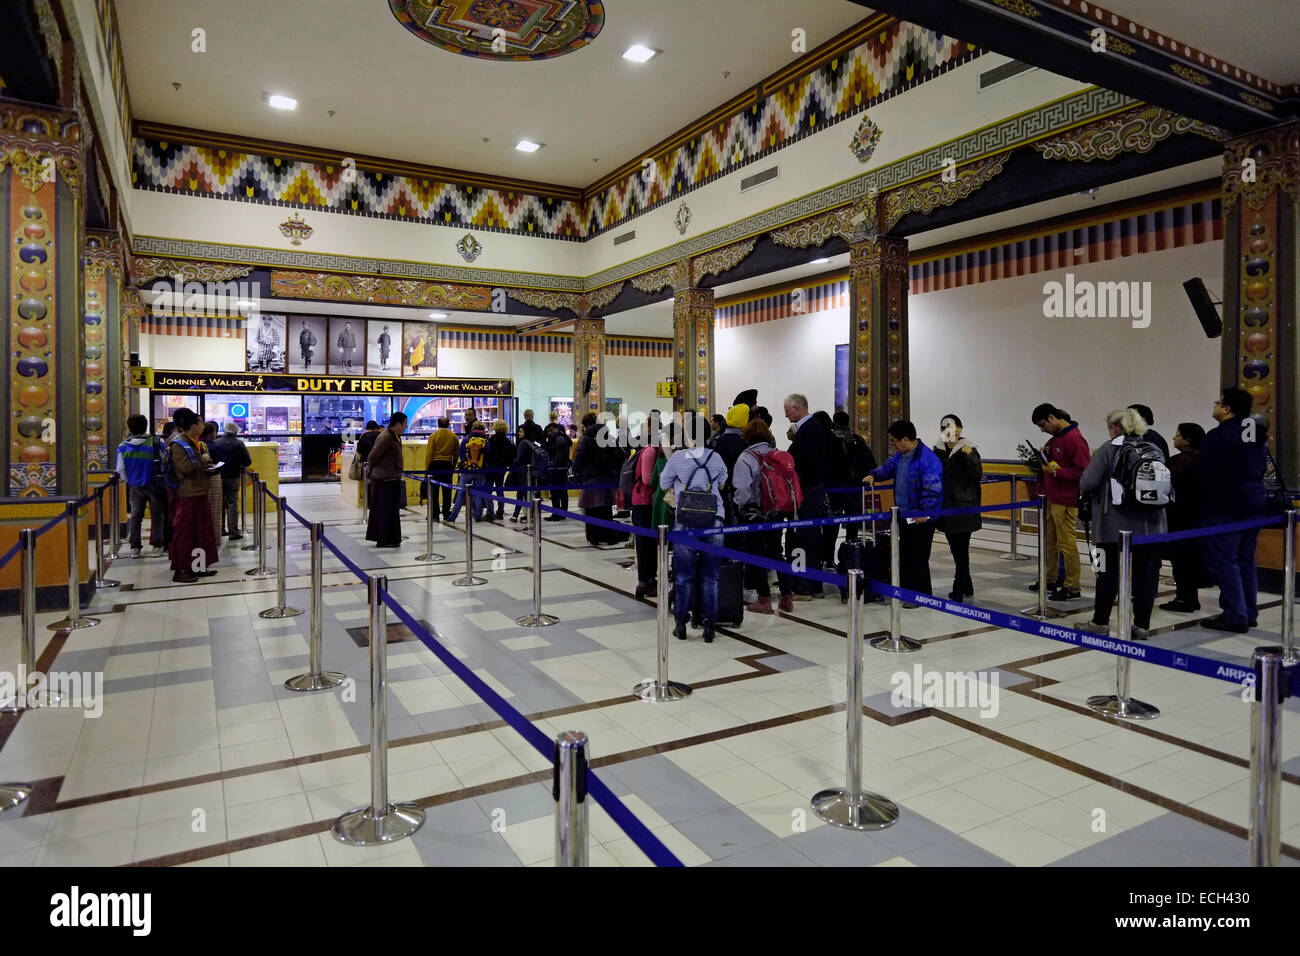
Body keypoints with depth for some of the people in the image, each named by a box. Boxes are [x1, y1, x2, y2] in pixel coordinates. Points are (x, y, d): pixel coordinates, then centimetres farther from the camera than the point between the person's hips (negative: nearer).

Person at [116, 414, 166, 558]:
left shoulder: (123, 446, -4)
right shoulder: (156, 443, -12)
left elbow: (121, 469, 1)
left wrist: (127, 481, 18)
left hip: (135, 486, 2)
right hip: (155, 485, -2)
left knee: (135, 516, 12)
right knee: (156, 515, 10)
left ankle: (135, 547, 12)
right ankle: (156, 544, 11)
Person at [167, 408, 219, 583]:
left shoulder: (194, 443, 16)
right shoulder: (178, 445, -12)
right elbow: (186, 468, -22)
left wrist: (207, 464, 11)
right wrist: (202, 460, -10)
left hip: (199, 493, 10)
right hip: (187, 495, -10)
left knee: (201, 531, 13)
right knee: (184, 533, -4)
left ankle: (196, 567, 21)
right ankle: (180, 570, 2)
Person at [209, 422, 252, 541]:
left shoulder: (215, 443, -3)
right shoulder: (239, 444, -8)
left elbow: (211, 460, -1)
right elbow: (248, 462, -6)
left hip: (218, 478, 2)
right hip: (233, 478, -2)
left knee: (220, 504, 14)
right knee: (232, 504, 0)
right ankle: (233, 532, -3)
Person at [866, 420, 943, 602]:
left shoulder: (927, 458, -21)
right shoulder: (900, 455, 8)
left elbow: (933, 488, -23)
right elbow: (887, 468, 26)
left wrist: (924, 511, -22)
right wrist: (873, 475, 7)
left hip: (921, 517, -9)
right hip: (904, 515, 9)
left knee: (918, 556, -1)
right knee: (904, 553, 16)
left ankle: (921, 595, 11)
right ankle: (906, 590, 28)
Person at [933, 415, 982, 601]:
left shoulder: (968, 450, -7)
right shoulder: (938, 451, 7)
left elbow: (977, 476, -14)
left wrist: (970, 456, -25)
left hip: (964, 507, -5)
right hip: (946, 506, 6)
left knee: (961, 549, -4)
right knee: (955, 549, 13)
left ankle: (959, 590, 3)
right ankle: (967, 587, 27)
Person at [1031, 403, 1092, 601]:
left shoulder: (1073, 438, -16)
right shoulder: (1055, 438, 13)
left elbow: (1085, 471, -21)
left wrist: (1057, 472, -20)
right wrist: (1046, 455, 5)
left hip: (1065, 501, -9)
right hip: (1051, 498, 9)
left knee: (1066, 543, -3)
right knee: (1050, 541, 16)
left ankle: (1072, 587, 6)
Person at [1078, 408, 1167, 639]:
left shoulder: (1108, 450, -7)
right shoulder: (1155, 450, 6)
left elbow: (1087, 483, -14)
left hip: (1116, 524, -4)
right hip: (1150, 524, 4)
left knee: (1109, 572, 4)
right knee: (1145, 573, 8)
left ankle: (1100, 621, 14)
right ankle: (1142, 625, 14)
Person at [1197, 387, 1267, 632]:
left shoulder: (1219, 436, -16)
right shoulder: (1258, 437, 12)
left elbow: (1203, 471, -16)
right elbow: (1262, 468, 19)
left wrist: (1210, 491, 3)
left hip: (1225, 508, -9)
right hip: (1254, 504, 9)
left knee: (1222, 559, -4)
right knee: (1245, 559, 15)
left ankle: (1235, 615, -5)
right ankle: (1249, 613, 20)